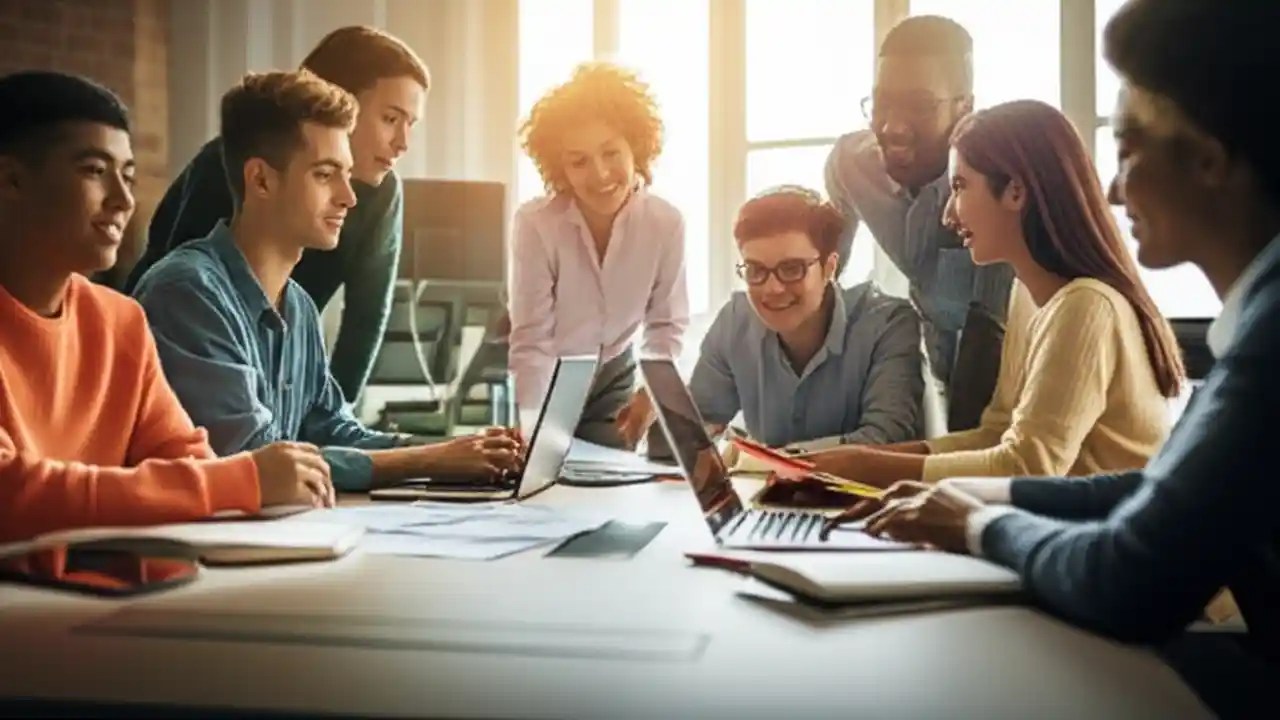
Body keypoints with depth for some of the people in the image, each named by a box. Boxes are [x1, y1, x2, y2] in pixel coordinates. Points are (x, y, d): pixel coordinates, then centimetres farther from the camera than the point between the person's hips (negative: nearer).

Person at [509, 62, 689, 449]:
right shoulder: (535, 223, -29)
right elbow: (531, 340, -27)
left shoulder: (666, 223, -20)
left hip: (613, 377, 3)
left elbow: (667, 323, -7)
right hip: (545, 378, -2)